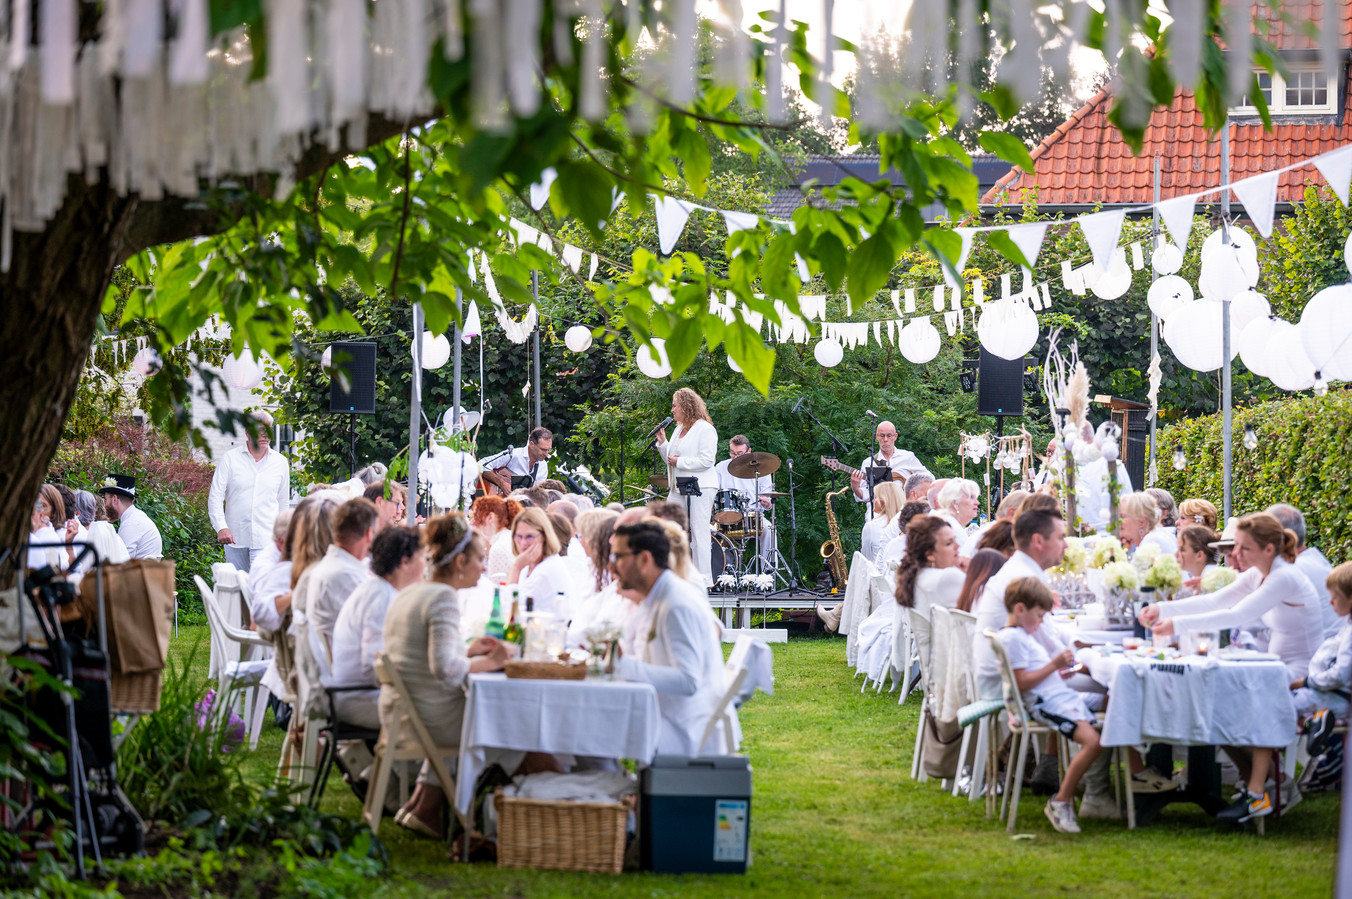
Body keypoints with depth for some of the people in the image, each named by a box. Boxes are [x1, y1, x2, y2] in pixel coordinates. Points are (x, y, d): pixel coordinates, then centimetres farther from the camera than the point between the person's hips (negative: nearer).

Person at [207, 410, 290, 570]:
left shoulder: (280, 462, 9)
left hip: (265, 539, 0)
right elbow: (215, 497, -1)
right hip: (235, 537, 1)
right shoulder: (229, 459, 3)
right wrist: (221, 527, -14)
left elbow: (283, 502, 18)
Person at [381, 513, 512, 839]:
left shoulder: (406, 595, 11)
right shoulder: (444, 598, -18)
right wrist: (487, 663, -14)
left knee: (466, 716, 34)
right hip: (429, 719, -9)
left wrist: (468, 651, 15)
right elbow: (445, 668, -28)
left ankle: (420, 803, 29)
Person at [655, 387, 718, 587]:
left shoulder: (705, 429, -8)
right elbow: (671, 458, 25)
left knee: (698, 533, -7)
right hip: (679, 488, 9)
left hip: (700, 488, -9)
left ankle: (704, 578, -4)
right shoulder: (679, 430, 18)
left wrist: (679, 462, -15)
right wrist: (662, 443, 10)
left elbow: (706, 460, -17)